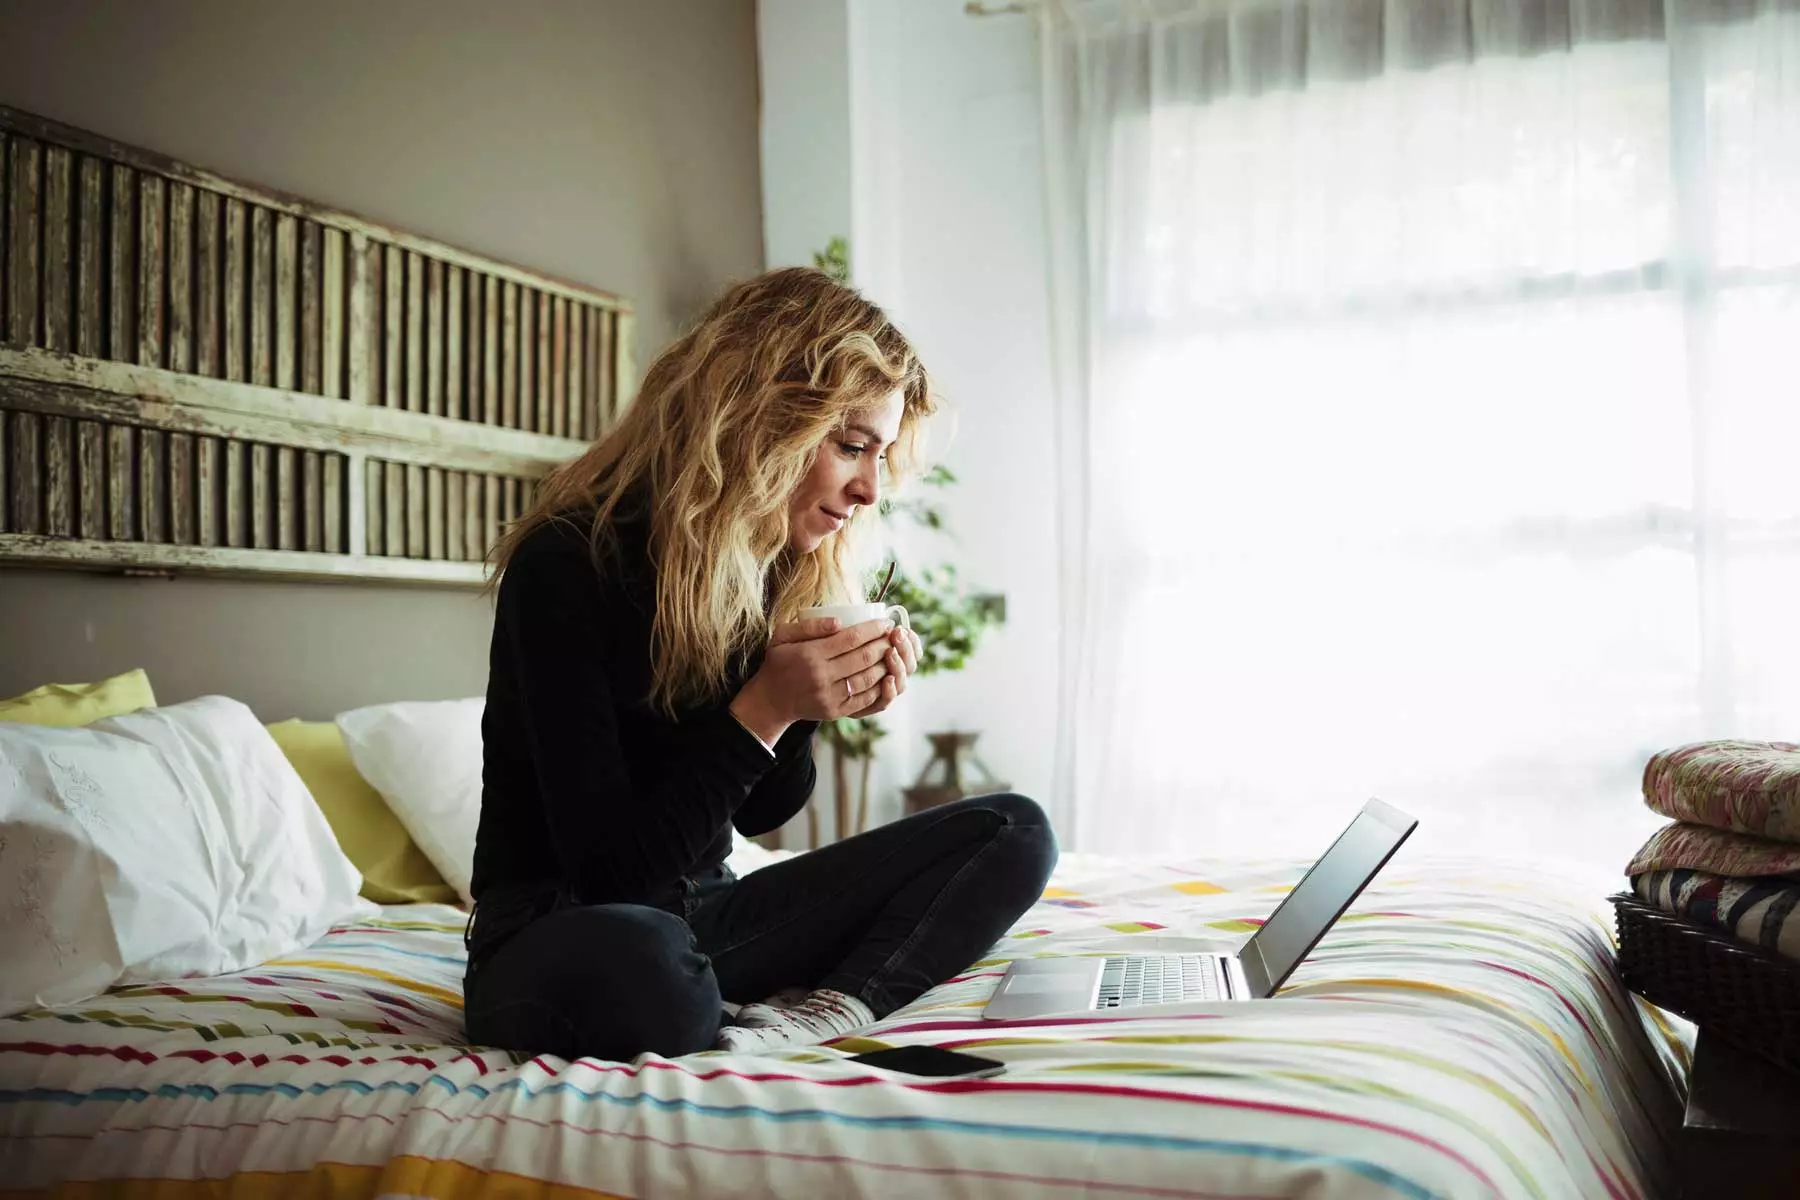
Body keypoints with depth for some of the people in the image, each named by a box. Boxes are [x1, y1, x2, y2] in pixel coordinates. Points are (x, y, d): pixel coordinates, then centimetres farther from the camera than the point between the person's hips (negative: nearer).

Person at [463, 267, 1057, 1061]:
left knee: (1012, 832, -3)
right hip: (560, 935, -7)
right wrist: (762, 711, -24)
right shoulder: (568, 566, -18)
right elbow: (609, 871, -20)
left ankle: (816, 1013, -23)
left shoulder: (775, 574, 4)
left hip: (704, 916, 8)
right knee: (638, 970, -44)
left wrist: (813, 709, -7)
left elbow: (758, 812, 12)